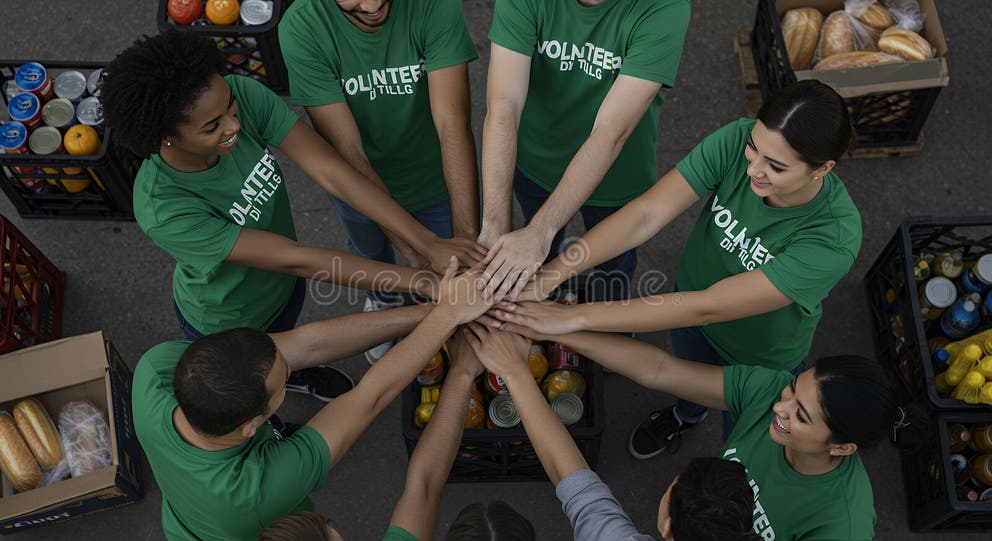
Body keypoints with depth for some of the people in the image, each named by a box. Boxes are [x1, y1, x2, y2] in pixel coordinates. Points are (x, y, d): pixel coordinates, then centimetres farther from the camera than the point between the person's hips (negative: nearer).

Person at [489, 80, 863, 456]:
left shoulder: (835, 238, -42)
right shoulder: (737, 141, -32)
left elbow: (707, 307, -43)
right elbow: (646, 214, -34)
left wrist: (575, 317, -45)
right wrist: (547, 275, -46)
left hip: (759, 358, -3)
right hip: (692, 291, 3)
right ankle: (687, 414, 71)